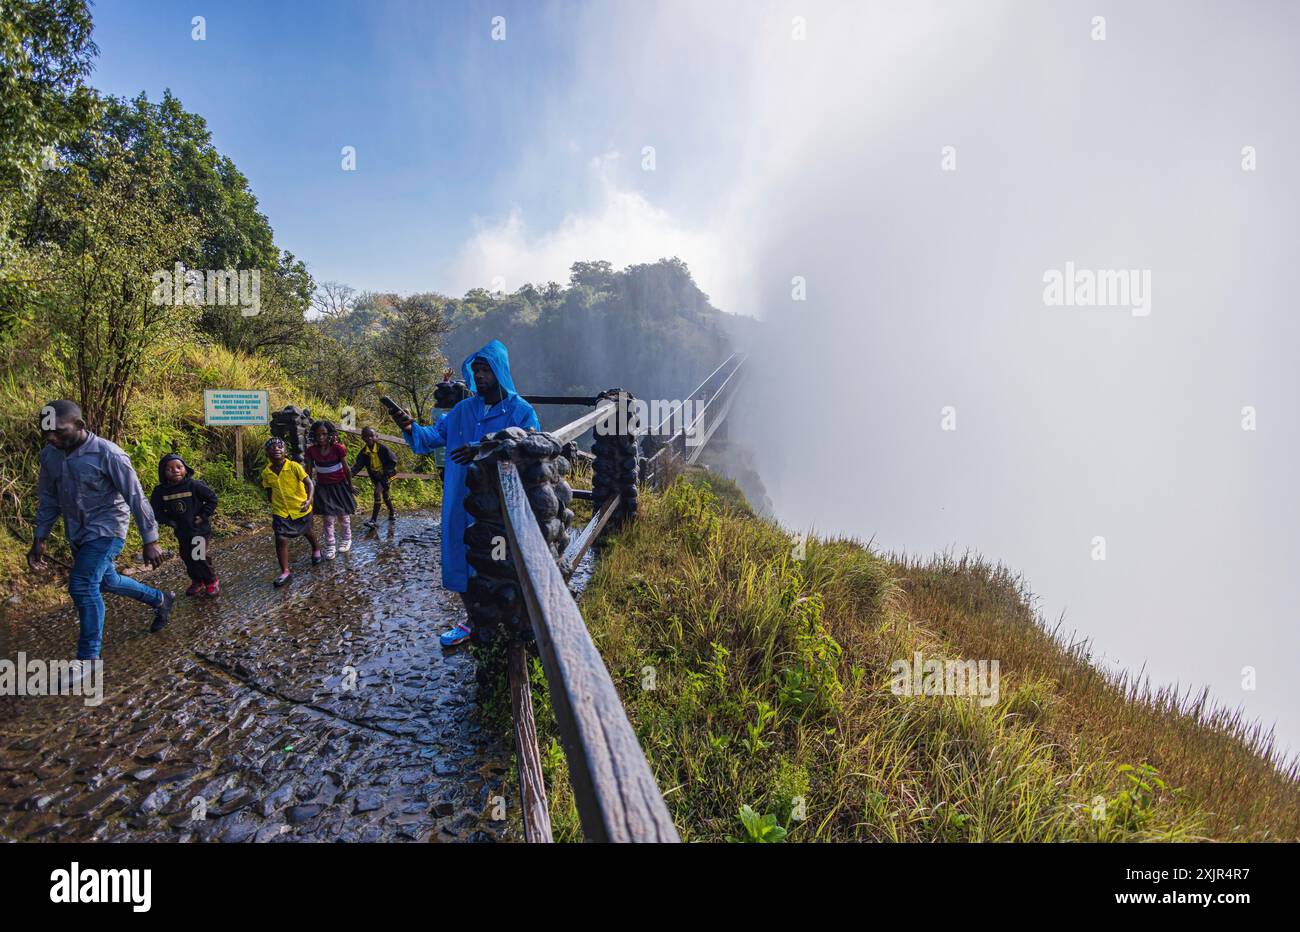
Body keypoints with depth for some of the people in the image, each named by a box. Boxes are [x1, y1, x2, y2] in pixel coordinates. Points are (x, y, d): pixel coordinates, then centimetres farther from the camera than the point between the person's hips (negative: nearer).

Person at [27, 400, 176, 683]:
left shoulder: (107, 454, -22)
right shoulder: (49, 455, -3)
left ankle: (88, 657, -2)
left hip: (106, 529, -7)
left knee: (82, 586, -16)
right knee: (107, 581, 19)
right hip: (77, 533, 7)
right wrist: (39, 539, 9)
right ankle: (161, 600, 43)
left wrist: (150, 540, -16)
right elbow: (48, 499, 11)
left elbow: (136, 498, -17)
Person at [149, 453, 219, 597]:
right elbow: (155, 509, 6)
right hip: (181, 531, 5)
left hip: (199, 528, -4)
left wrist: (204, 516, -11)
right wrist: (168, 521, -5)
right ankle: (197, 581, 35)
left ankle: (211, 581, 14)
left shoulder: (194, 485, -17)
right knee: (187, 557, 14)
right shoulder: (160, 490, -7)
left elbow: (212, 498, -7)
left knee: (198, 557, -7)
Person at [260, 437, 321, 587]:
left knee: (307, 532, 22)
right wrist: (273, 505, 12)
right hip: (281, 512, 2)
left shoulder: (294, 466, -19)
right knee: (280, 540, -9)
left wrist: (309, 500, -32)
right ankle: (285, 572, 3)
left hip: (301, 508, -2)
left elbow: (308, 483, -19)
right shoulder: (266, 473, -7)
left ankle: (316, 549, 53)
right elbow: (269, 492, 8)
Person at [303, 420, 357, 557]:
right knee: (328, 518, 0)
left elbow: (346, 469, -8)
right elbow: (309, 471, -3)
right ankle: (329, 547, 13)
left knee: (343, 515, 13)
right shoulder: (311, 451, -13)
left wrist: (350, 487, 1)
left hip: (340, 486, -1)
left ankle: (346, 540, 35)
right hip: (323, 488, 1)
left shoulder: (338, 448, -18)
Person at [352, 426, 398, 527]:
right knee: (385, 494, 19)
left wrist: (385, 472, -21)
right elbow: (358, 465, -7)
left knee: (377, 492, -20)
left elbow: (393, 461, -13)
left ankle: (374, 520, -19)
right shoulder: (363, 452, -5)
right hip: (374, 476, 6)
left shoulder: (382, 448, -17)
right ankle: (392, 514, 39)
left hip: (384, 474, -5)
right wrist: (350, 473, -26)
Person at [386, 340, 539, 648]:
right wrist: (411, 428, -15)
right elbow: (436, 435, 7)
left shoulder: (521, 411, -8)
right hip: (462, 503, 5)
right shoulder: (464, 409, 9)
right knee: (461, 559, 13)